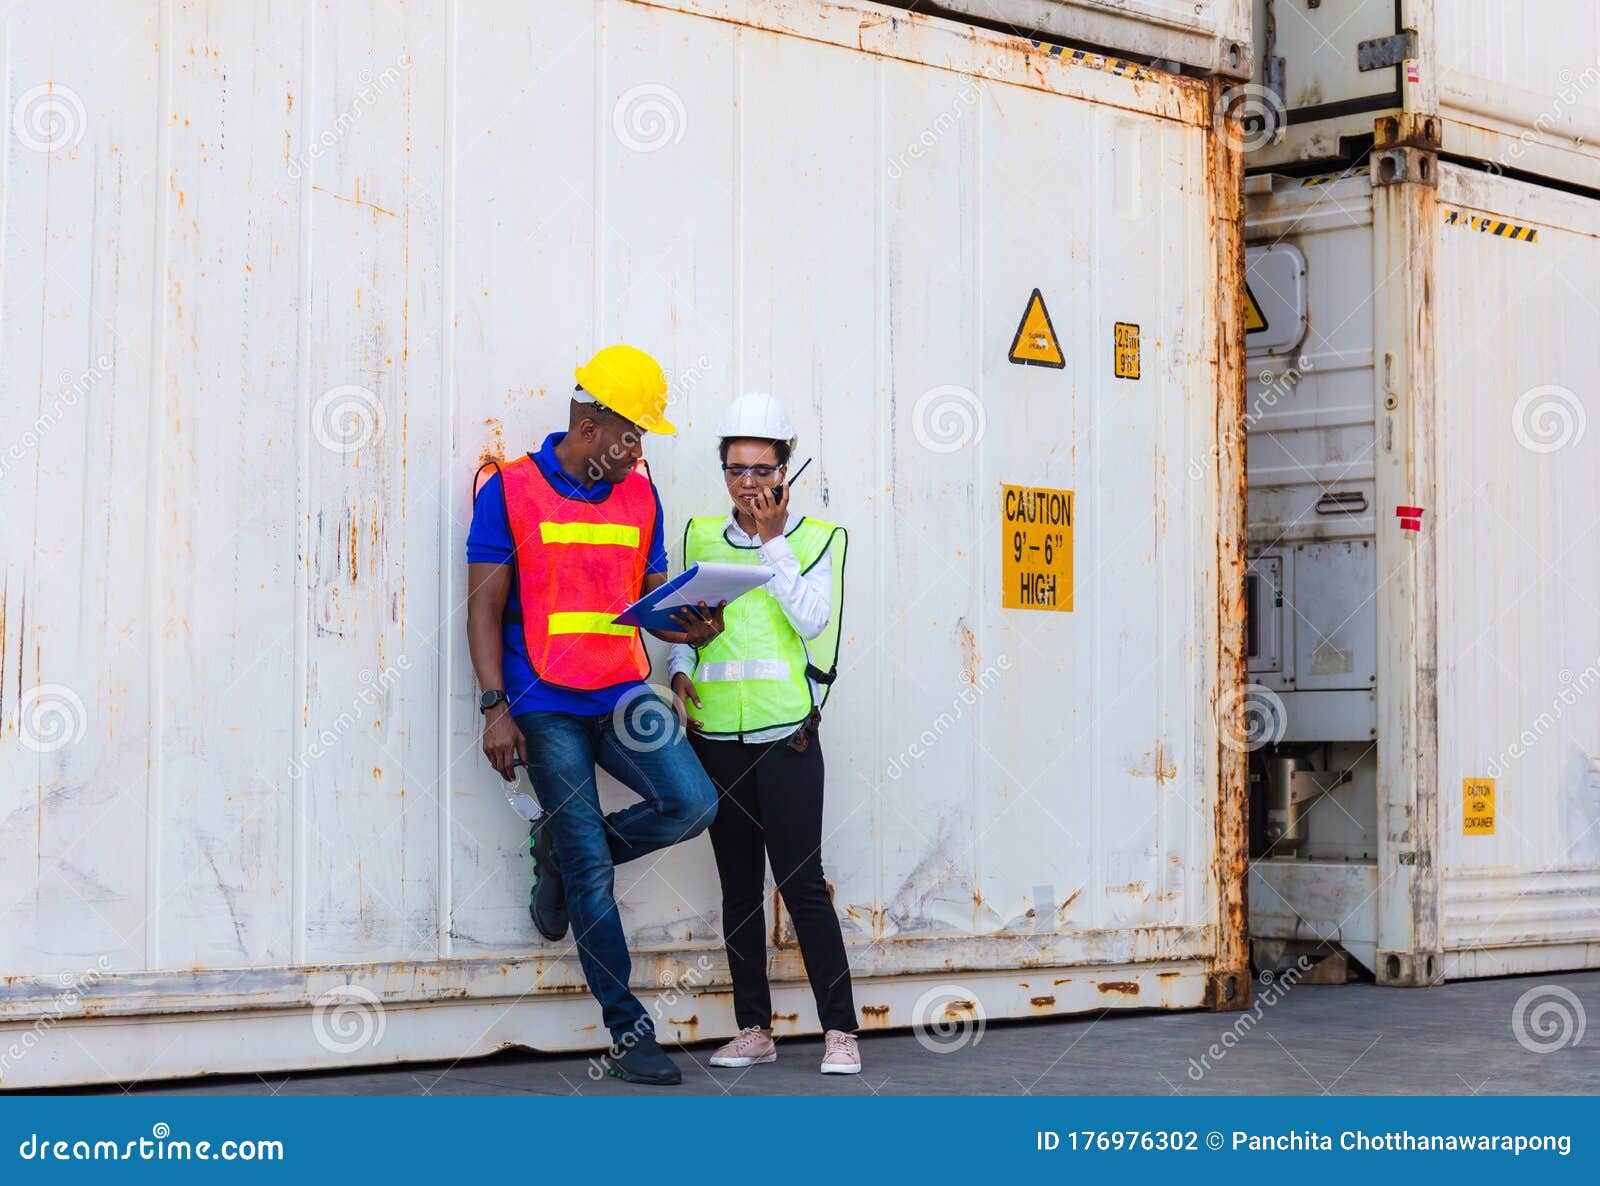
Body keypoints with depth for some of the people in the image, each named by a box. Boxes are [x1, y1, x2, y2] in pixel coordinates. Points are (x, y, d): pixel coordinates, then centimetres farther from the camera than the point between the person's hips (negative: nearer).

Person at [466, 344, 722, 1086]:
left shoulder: (640, 495, 12)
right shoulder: (510, 489, -1)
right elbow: (485, 606, -2)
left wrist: (686, 629, -7)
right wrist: (495, 707, -10)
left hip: (622, 692, 4)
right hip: (546, 704, -4)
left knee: (693, 803, -19)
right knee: (593, 876, -4)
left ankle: (563, 855, 9)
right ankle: (627, 1033, 7)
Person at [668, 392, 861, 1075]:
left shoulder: (815, 538, 5)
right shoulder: (702, 537, 13)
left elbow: (812, 619, -9)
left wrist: (772, 542, -9)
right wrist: (680, 672, -4)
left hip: (786, 734, -3)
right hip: (716, 733, 4)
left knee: (801, 879, -8)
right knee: (739, 885, 7)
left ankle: (840, 1030, -3)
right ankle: (754, 1030, 13)